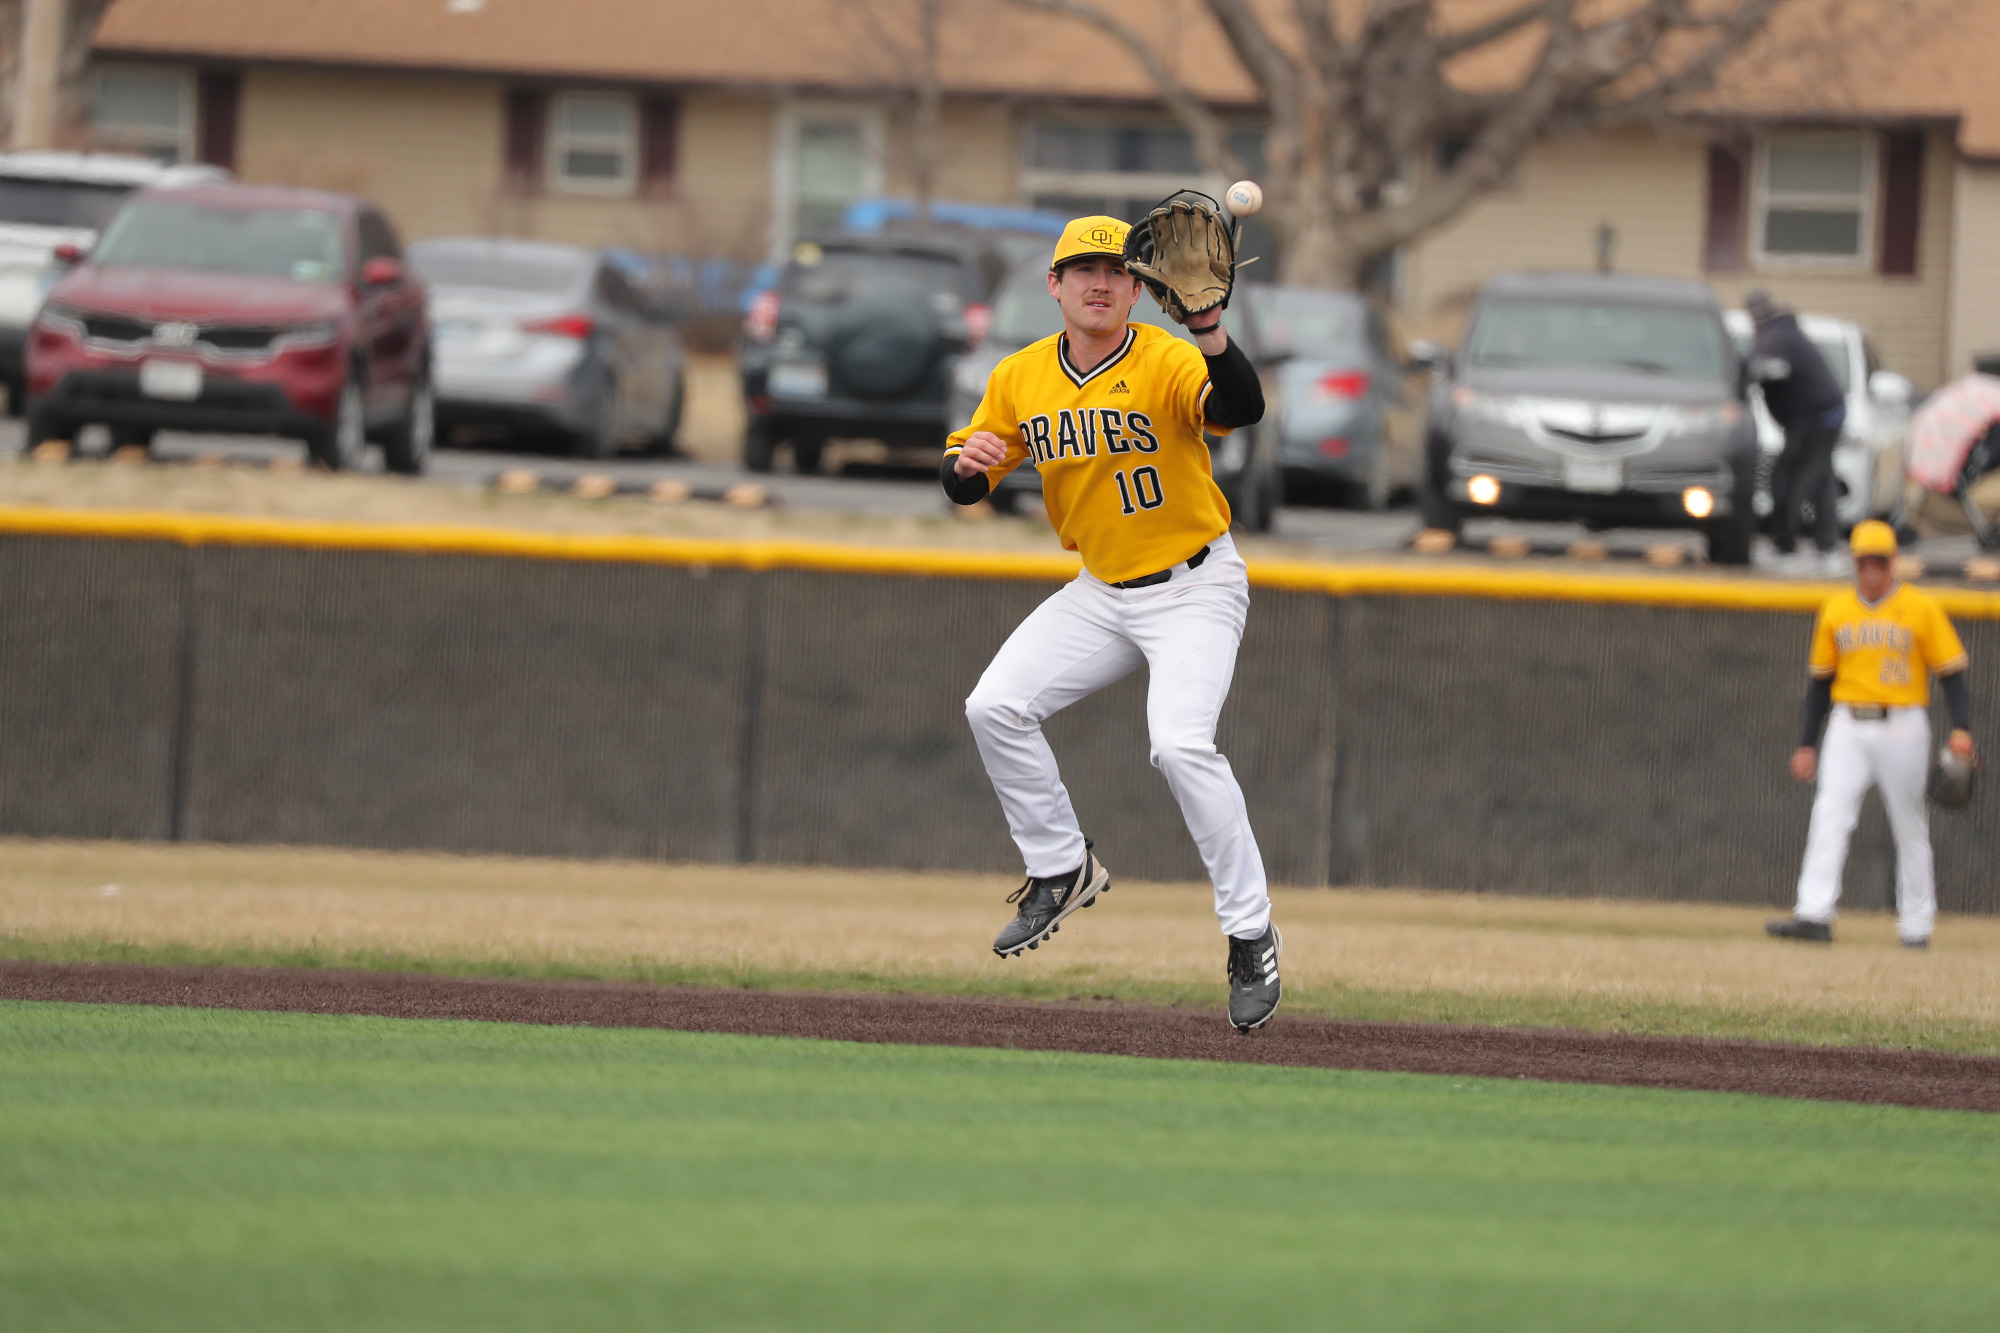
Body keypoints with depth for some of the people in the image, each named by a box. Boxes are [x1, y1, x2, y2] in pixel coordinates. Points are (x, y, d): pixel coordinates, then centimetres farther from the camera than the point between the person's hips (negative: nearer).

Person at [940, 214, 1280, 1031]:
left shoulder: (1165, 363, -19)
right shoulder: (1021, 379, -1)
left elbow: (1242, 409, -39)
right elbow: (964, 486, 4)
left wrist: (1209, 332, -57)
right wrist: (968, 463, -20)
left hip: (1194, 589, -6)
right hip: (1100, 591, 6)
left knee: (1181, 745, -25)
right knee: (995, 707, -6)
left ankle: (1251, 937, -13)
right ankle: (1062, 871, 14)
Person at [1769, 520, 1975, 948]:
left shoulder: (1920, 608, -1)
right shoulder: (1836, 609, 8)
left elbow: (1951, 671, -1)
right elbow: (1821, 680, 13)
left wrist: (1961, 727, -14)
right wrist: (1807, 743, 10)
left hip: (1902, 728, -2)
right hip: (1848, 727, 2)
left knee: (1910, 825, 4)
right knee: (1830, 815, -12)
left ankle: (1916, 923, 15)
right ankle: (1814, 916, -20)